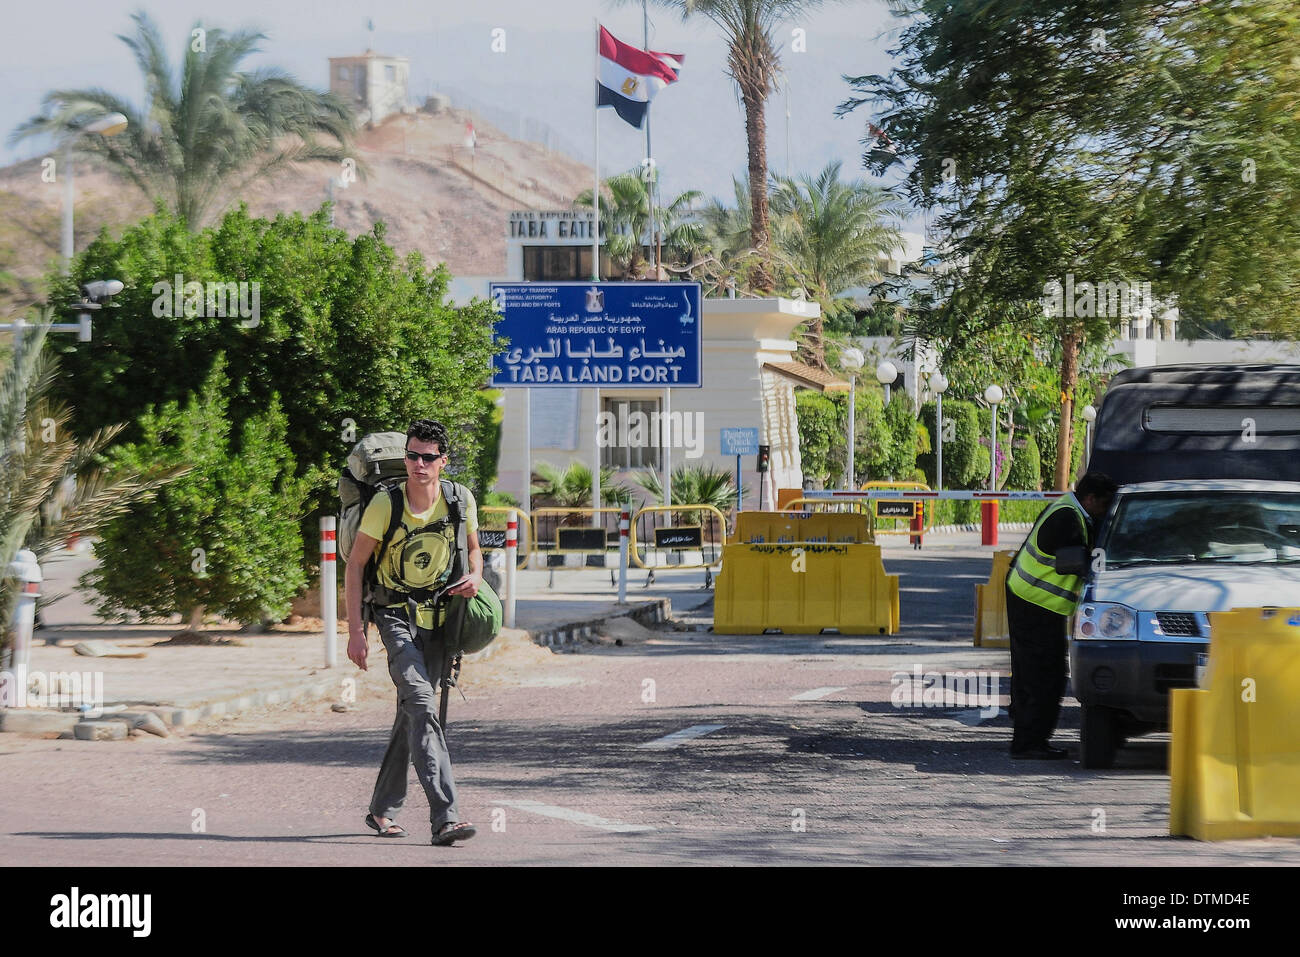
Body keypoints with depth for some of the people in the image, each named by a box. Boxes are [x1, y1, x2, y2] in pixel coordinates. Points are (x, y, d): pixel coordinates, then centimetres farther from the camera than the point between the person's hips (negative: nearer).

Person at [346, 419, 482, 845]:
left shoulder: (460, 500, -3)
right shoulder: (385, 505, -14)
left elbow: (473, 549, 14)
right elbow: (355, 564, -7)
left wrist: (476, 578, -10)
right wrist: (354, 630, -11)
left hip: (437, 618, 4)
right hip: (396, 615, -4)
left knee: (412, 712, 11)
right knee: (421, 703, -22)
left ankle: (382, 809, 28)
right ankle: (444, 817, -32)